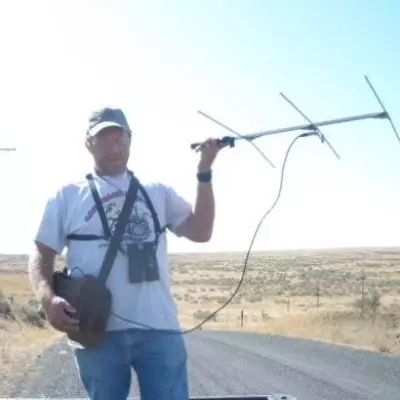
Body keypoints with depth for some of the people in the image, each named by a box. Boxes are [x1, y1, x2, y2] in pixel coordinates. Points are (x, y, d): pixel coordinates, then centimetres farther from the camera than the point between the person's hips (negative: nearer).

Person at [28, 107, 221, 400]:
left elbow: (201, 231, 7)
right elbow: (41, 255, 6)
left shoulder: (158, 193, 14)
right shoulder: (67, 196, 9)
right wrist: (48, 298, -13)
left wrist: (204, 172, -1)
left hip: (158, 328, 1)